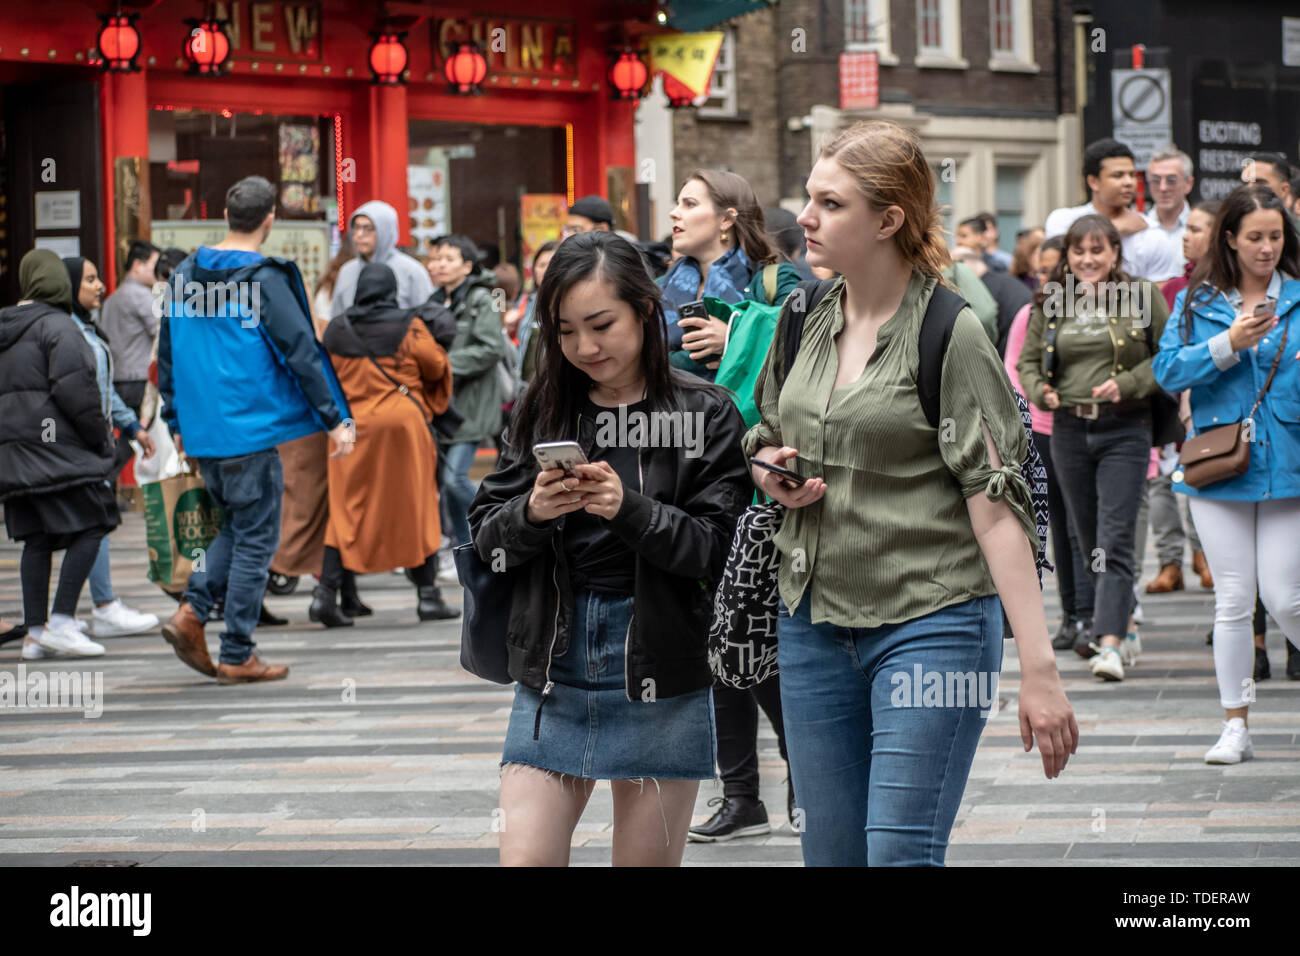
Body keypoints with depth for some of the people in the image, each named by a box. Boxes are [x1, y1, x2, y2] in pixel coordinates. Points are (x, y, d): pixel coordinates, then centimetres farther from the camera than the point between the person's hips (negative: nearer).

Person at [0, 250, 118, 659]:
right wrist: (101, 438, -7)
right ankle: (60, 622, -13)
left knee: (36, 539, 9)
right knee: (90, 527, -5)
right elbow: (74, 389, -16)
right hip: (57, 443, -8)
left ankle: (34, 632, 6)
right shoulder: (57, 326, -8)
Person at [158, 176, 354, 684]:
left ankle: (192, 610, 2)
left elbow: (168, 352, 14)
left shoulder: (185, 274, 7)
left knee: (236, 526, 21)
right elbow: (301, 352, -14)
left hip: (202, 432, 7)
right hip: (250, 431, -7)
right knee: (256, 538, 3)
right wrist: (335, 419, -9)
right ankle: (237, 655, 4)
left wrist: (176, 421, 24)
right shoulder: (264, 280, -13)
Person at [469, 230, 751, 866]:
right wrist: (532, 514, -14)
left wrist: (630, 509, -22)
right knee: (524, 859, -4)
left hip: (658, 673, -3)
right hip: (552, 667, 3)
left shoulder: (704, 414, -3)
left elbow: (718, 550, -9)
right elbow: (486, 536, 7)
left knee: (647, 860, 5)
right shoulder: (543, 410, 7)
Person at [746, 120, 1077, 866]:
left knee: (901, 851, -10)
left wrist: (1038, 665, -20)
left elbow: (996, 500, -15)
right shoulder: (803, 325, 8)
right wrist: (771, 473, -1)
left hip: (931, 625, -6)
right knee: (831, 852, 9)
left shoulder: (949, 332, -10)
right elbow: (766, 443, 25)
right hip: (814, 625, 6)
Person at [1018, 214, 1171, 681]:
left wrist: (1127, 384, -15)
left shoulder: (1142, 296, -1)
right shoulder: (1050, 304, 8)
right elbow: (1027, 360, 15)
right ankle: (1123, 628, 29)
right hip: (1069, 429, 4)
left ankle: (1110, 643, -18)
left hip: (1124, 429, -4)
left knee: (1115, 540, -13)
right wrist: (1039, 391, -6)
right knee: (1089, 541, 12)